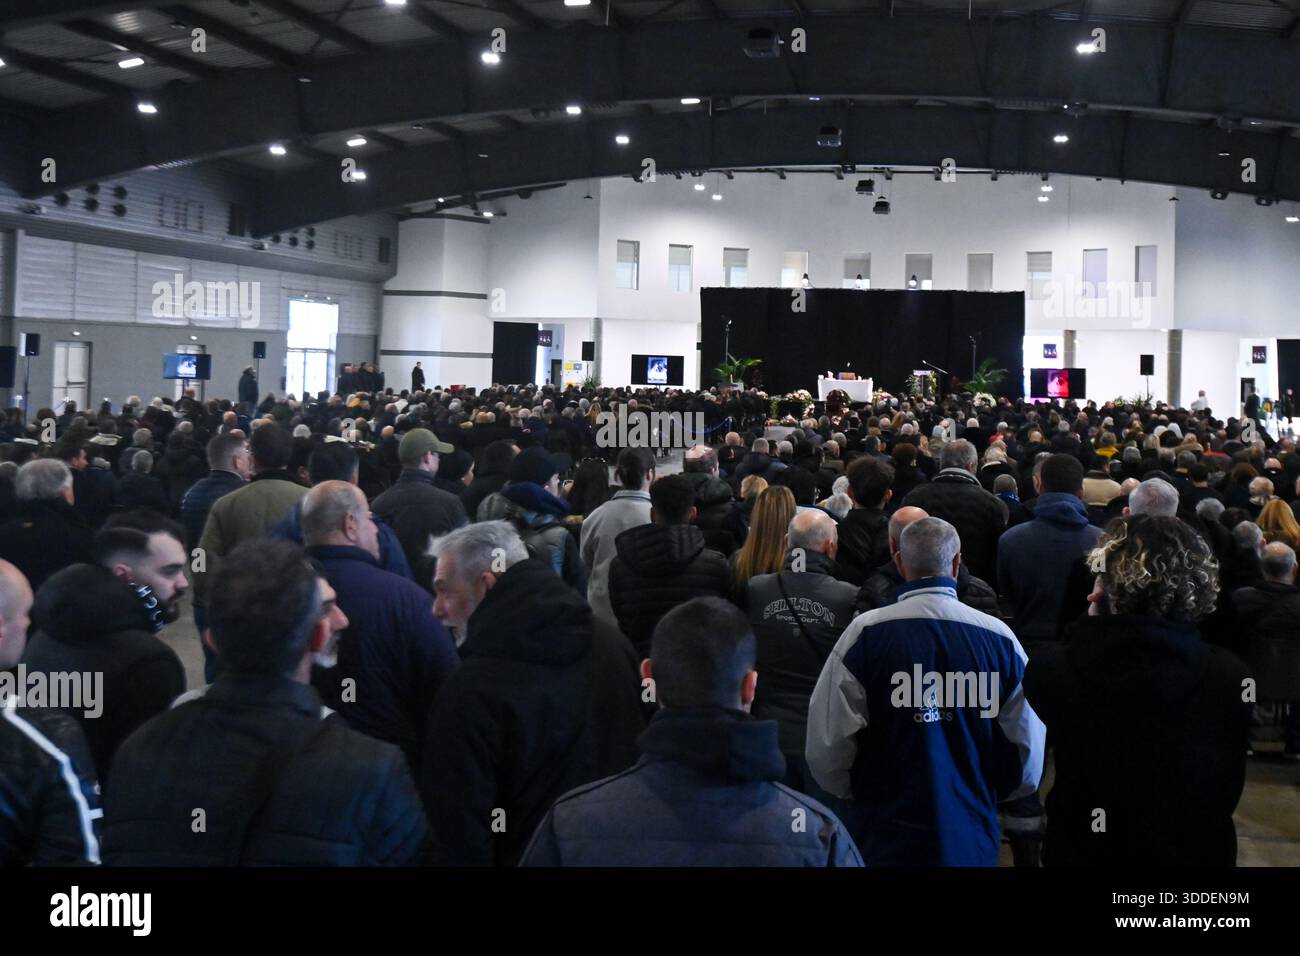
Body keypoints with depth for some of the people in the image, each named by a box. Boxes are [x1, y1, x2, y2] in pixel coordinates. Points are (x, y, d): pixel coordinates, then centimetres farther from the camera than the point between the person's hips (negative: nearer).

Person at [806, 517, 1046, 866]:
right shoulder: (1000, 637, -7)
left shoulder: (865, 634, -13)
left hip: (887, 838, -2)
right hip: (973, 840, 2)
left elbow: (827, 748, -11)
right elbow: (1029, 761, -1)